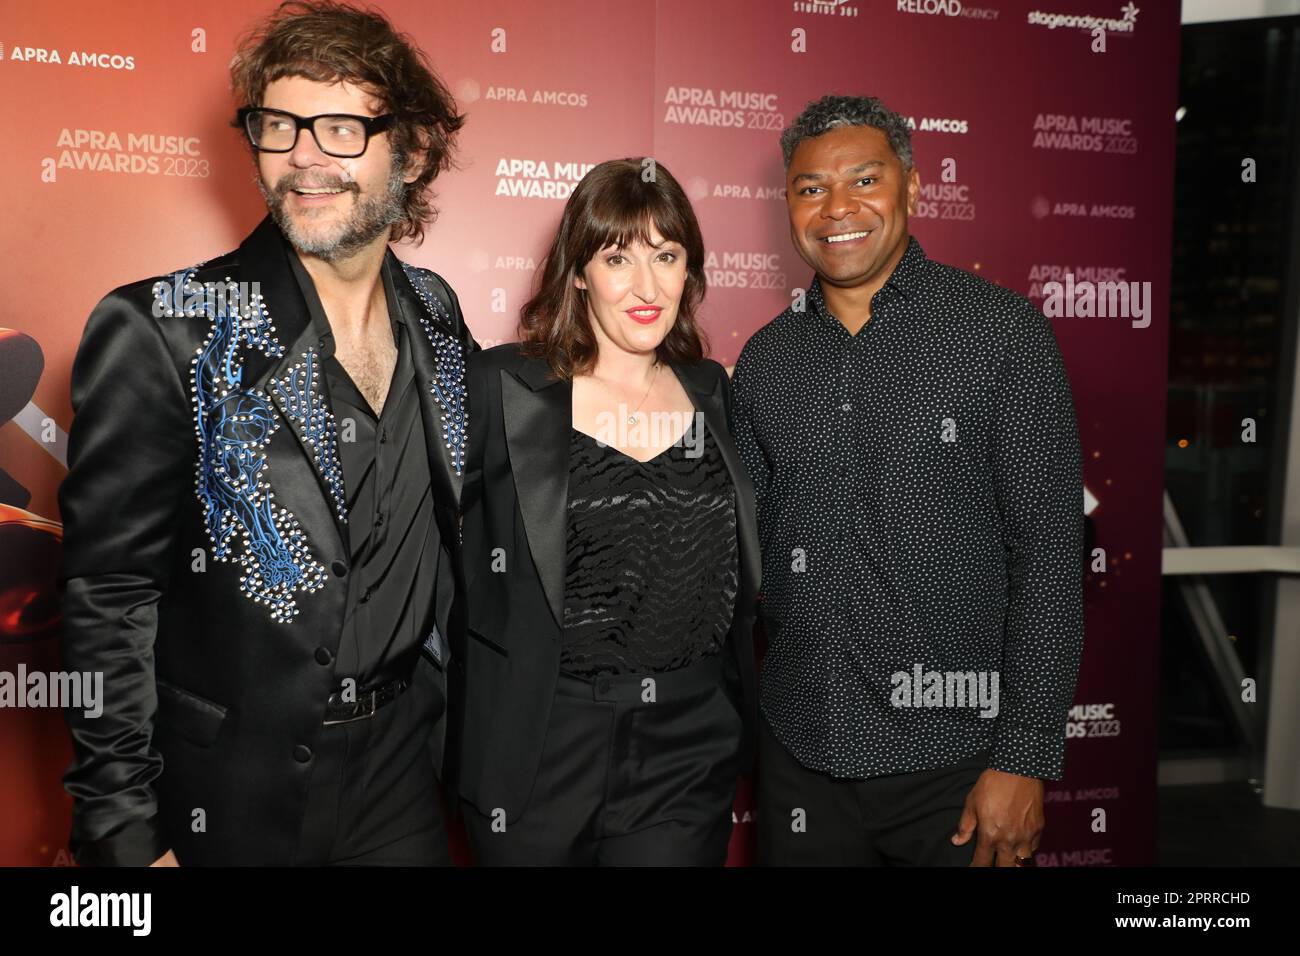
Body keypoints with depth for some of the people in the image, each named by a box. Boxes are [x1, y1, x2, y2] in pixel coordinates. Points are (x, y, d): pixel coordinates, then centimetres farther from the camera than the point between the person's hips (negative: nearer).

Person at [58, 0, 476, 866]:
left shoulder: (438, 318, -1)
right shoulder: (157, 335, -16)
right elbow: (109, 600, -13)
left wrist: (458, 718, 9)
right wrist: (125, 833, -12)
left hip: (402, 768, 4)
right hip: (231, 794, -3)